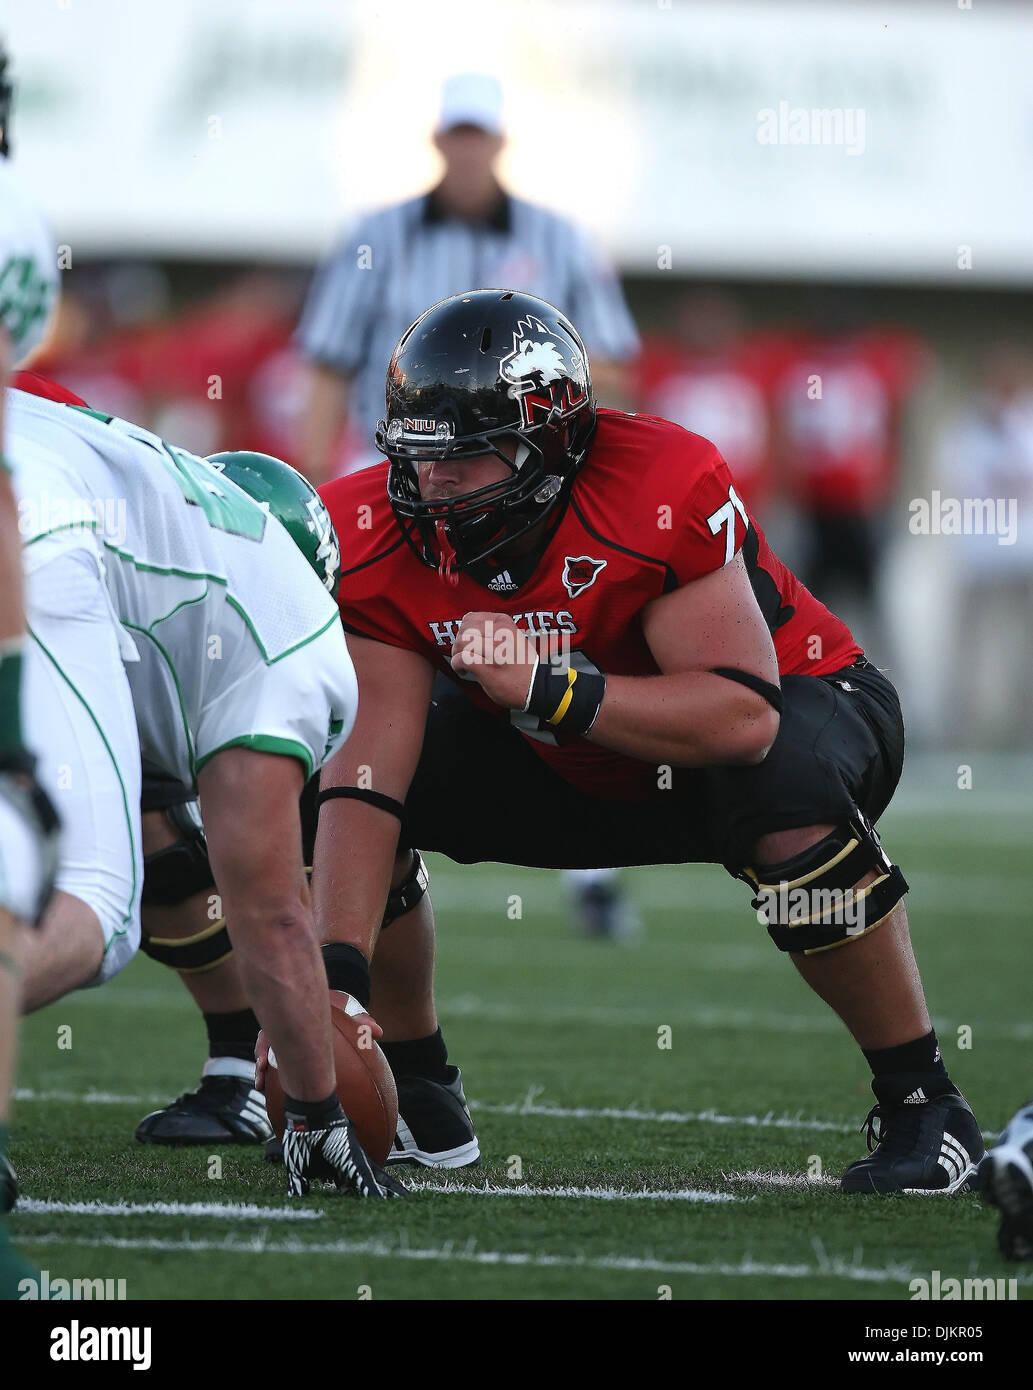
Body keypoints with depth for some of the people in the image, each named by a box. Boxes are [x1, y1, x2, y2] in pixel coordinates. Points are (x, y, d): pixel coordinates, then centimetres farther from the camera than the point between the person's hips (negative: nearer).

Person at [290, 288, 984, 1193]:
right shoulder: (380, 538, -21)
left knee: (788, 795, -39)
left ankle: (922, 1106, -21)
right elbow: (368, 773, -25)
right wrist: (333, 980, -35)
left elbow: (745, 717, -39)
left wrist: (554, 686, -45)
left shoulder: (659, 493, -35)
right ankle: (421, 1100, 8)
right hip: (574, 772, 5)